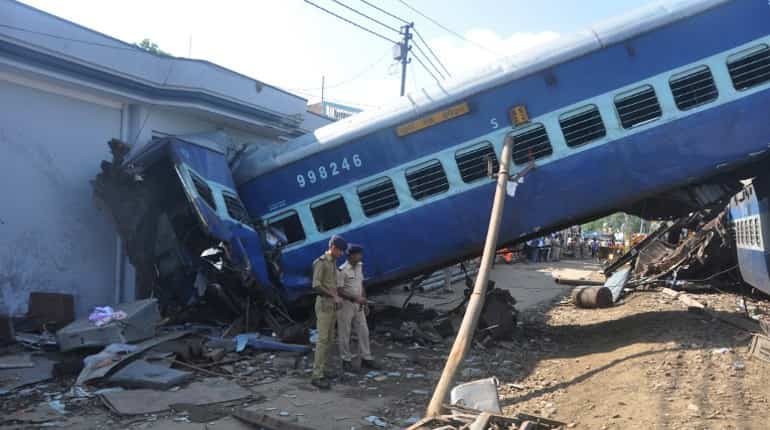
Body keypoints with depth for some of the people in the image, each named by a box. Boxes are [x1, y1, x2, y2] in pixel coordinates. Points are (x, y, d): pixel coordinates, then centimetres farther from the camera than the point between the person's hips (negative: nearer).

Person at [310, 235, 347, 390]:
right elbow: (316, 285, -22)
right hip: (324, 304, -9)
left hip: (332, 304, 9)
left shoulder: (333, 263, 15)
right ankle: (317, 375, -10)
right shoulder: (320, 262, -14)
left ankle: (324, 369, 19)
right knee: (322, 339, -11)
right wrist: (334, 296, -21)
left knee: (330, 339, 11)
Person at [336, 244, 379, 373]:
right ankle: (346, 361, 17)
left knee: (363, 332, 10)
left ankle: (366, 359, 20)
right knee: (345, 334, 5)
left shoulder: (359, 266, 6)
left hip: (358, 305, 7)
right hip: (345, 305, -7)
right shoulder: (342, 270, -18)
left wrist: (364, 302, 11)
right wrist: (356, 298, -23)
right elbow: (339, 291, -18)